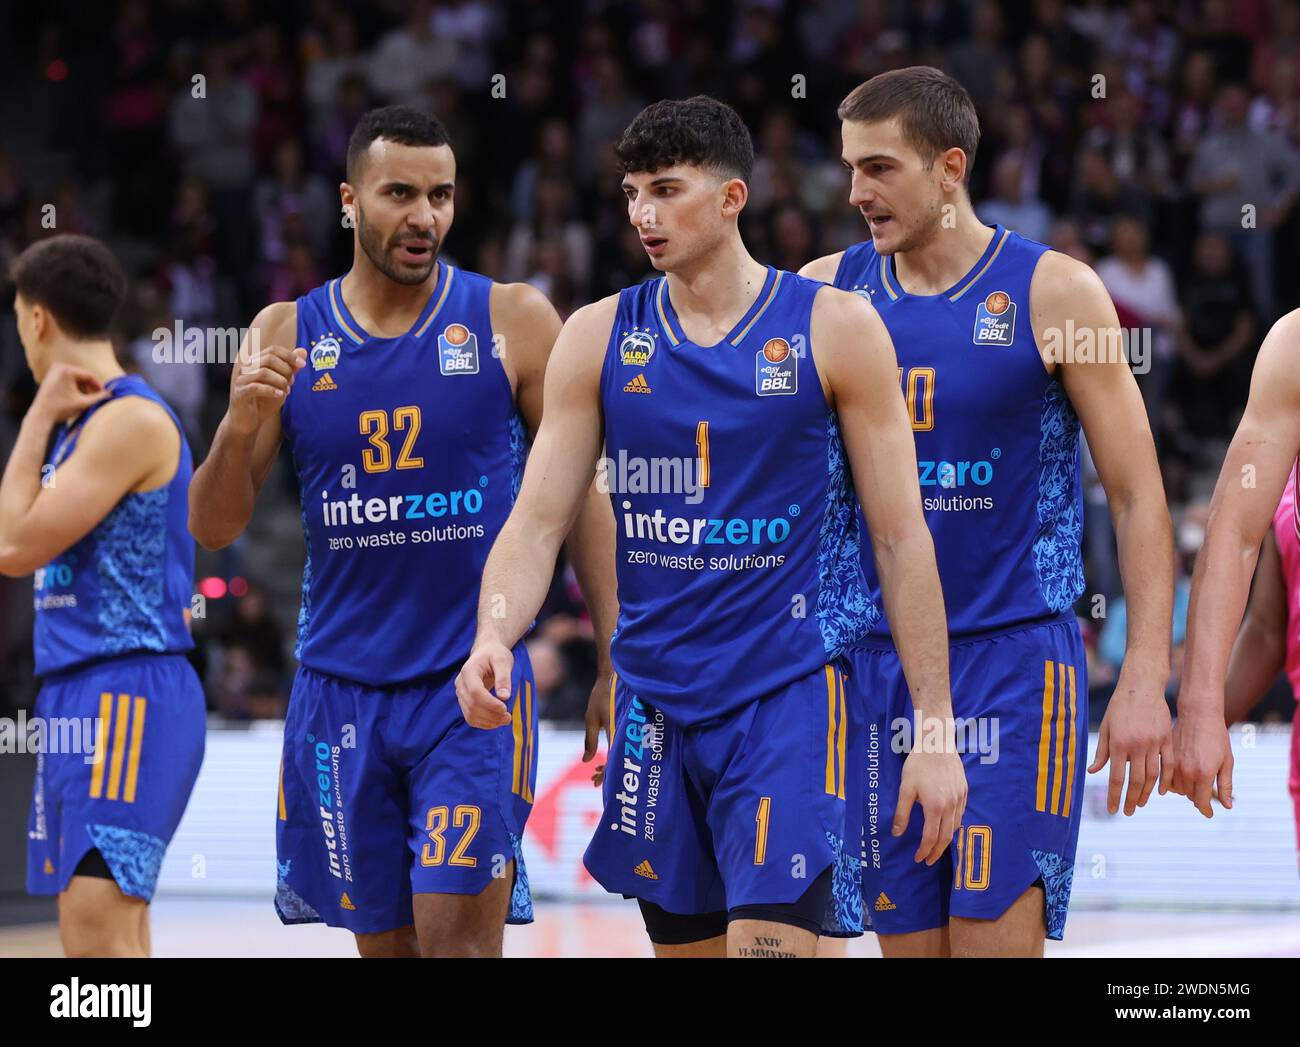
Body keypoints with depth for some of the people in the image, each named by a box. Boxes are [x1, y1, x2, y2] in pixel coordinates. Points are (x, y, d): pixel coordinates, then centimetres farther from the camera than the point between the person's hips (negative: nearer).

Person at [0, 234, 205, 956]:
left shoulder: (131, 419, -12)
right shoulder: (83, 420, 17)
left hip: (127, 695, -10)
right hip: (78, 696, 10)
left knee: (100, 936, -18)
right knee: (95, 944, 11)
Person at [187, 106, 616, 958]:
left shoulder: (514, 323, -1)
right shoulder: (286, 337, 4)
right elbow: (214, 529, 4)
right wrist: (239, 426, -17)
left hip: (473, 683, -3)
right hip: (342, 687, 3)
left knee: (459, 932, -12)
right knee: (383, 942, 9)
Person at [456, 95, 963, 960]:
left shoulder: (834, 329, -4)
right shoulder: (599, 338, 5)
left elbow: (902, 537, -3)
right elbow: (538, 523, 3)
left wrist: (936, 729, -7)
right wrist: (494, 638, -18)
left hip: (790, 698, -4)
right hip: (656, 704, 4)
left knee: (770, 942, -16)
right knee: (684, 941, 11)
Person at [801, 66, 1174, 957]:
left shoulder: (1053, 292, -4)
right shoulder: (826, 292, 5)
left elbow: (1139, 495, -3)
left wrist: (1145, 680, -10)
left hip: (1016, 654, -4)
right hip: (876, 663, 4)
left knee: (996, 932, -11)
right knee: (906, 936, 5)